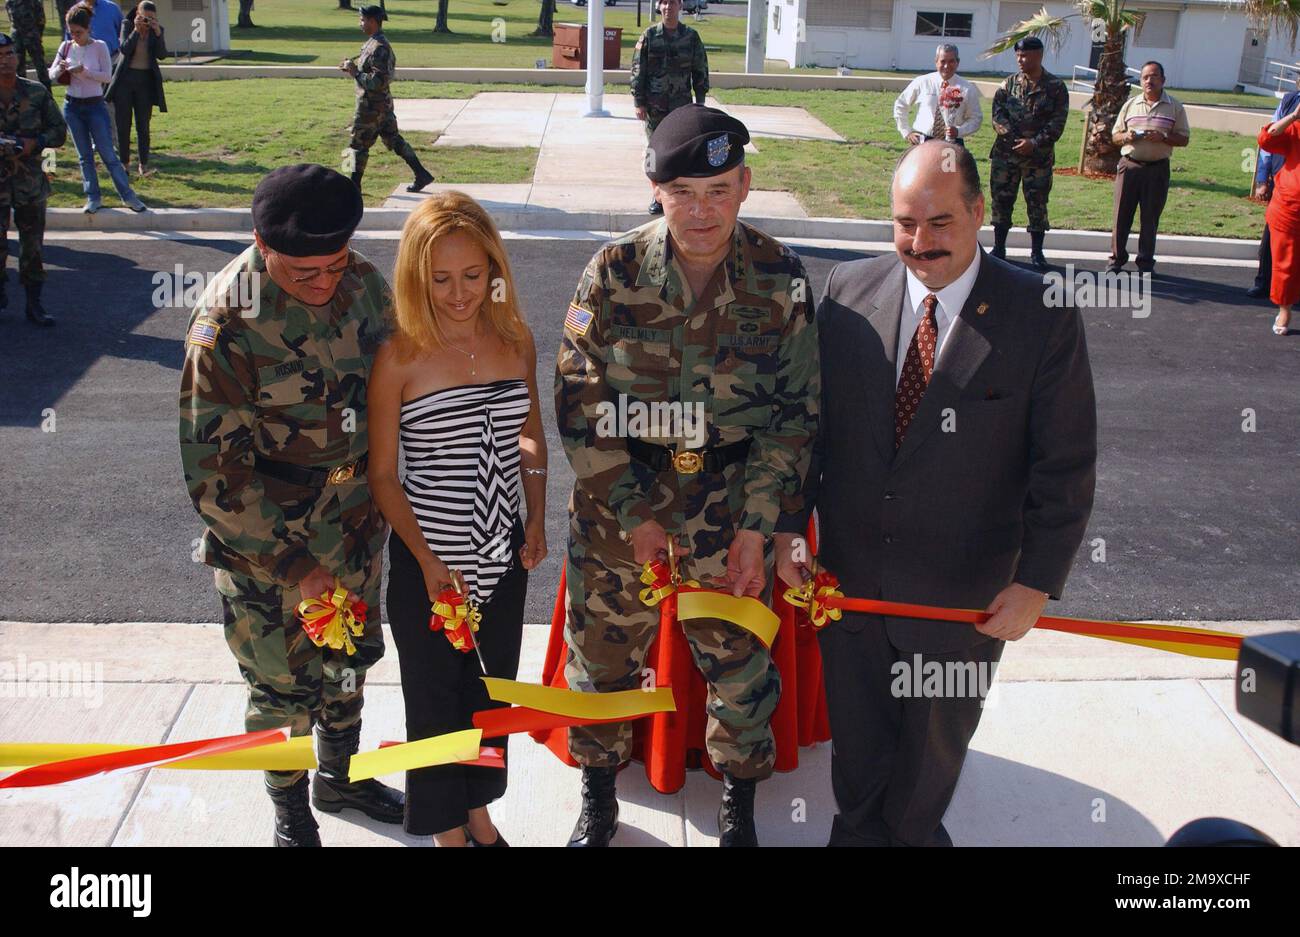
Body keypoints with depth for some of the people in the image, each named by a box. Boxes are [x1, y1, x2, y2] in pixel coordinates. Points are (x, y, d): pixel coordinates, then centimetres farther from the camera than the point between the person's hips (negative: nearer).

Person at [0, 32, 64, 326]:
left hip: (31, 183, 1)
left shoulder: (36, 92, 1)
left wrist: (35, 142, -13)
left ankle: (33, 303, 16)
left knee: (32, 245, 7)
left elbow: (59, 130, 5)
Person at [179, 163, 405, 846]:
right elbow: (213, 472, -22)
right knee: (284, 686, 10)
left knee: (350, 661, 22)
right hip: (269, 545, -5)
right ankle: (289, 807, 38)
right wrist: (295, 566, -21)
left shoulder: (361, 283, -8)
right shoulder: (226, 326, -24)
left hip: (357, 528, 5)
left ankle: (339, 776, 48)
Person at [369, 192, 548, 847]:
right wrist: (428, 562, -15)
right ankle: (447, 829, 37)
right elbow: (383, 475, -11)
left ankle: (480, 812, 45)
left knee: (493, 688, 20)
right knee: (436, 695, 14)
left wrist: (536, 522, 4)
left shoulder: (516, 342, -4)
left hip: (503, 551, 4)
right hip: (427, 558, -4)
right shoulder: (399, 357, -16)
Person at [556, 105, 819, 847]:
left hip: (732, 514, 0)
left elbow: (793, 413, -3)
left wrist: (755, 529, -8)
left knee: (739, 660, 13)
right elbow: (581, 404, -7)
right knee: (604, 656, 14)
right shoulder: (613, 273, -10)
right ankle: (599, 796, 41)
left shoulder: (780, 278, -8)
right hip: (617, 509, 0)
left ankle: (741, 801, 41)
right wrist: (635, 517, -11)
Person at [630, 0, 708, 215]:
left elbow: (701, 71, 7)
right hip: (654, 105, 0)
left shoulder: (691, 36, 3)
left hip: (681, 104, 0)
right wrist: (639, 102, -4)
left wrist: (700, 101, 2)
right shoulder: (649, 36, 1)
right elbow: (638, 70, 1)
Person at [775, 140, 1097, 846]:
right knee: (856, 735, 22)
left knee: (935, 740, 22)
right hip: (847, 576, 2)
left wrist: (1037, 583, -12)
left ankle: (912, 831, 49)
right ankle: (857, 827, 49)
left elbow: (1065, 467, -11)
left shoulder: (1043, 318, -14)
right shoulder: (849, 291, -6)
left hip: (964, 596, -2)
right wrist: (788, 523, 0)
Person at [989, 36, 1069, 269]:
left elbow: (1057, 123, -7)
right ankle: (998, 248, 18)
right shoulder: (1009, 83, 7)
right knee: (1001, 200, 6)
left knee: (1037, 204, 1)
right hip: (1005, 154, 3)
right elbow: (998, 114, -1)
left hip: (1039, 157, -3)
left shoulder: (1055, 87, -2)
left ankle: (1036, 252, 11)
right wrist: (1012, 137, -15)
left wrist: (1034, 143, -17)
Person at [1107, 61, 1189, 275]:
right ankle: (1117, 259, 10)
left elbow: (1184, 138, 4)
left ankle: (1146, 262, 13)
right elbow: (1115, 136, 14)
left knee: (1150, 218, 4)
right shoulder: (1130, 104, 11)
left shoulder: (1174, 107, 5)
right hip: (1129, 165, 1)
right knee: (1122, 215, 0)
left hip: (1157, 169, -1)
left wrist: (1163, 138, -15)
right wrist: (1126, 137, -9)